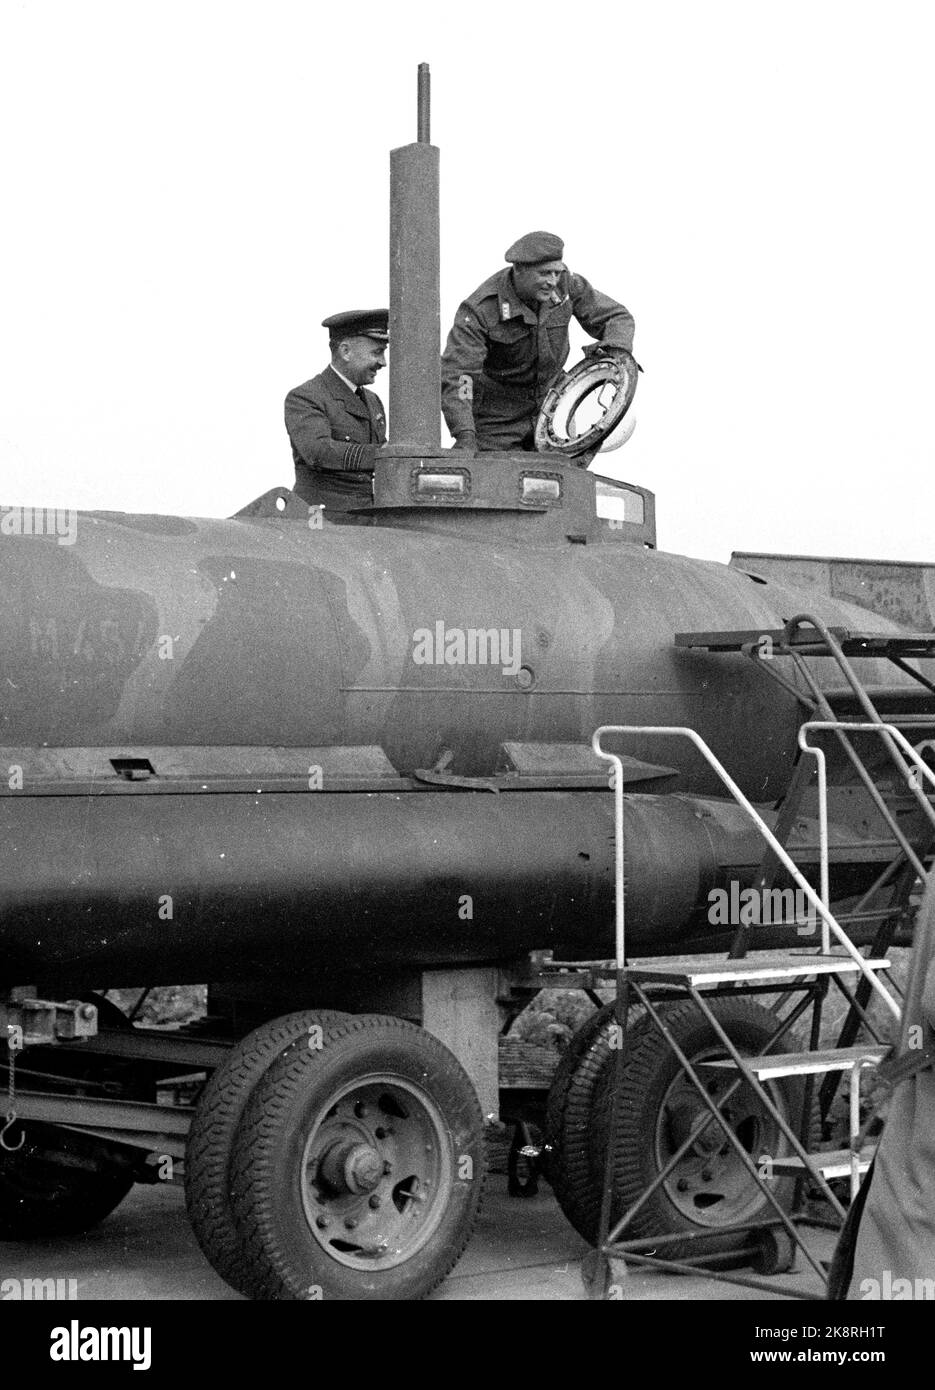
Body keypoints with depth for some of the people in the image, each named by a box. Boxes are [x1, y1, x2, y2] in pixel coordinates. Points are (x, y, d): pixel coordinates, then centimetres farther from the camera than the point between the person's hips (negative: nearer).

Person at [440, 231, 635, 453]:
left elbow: (618, 317, 0)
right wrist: (465, 434, -47)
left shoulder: (566, 285, -12)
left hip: (548, 408, 4)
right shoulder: (479, 310, -26)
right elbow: (455, 376, -33)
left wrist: (615, 346, -25)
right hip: (496, 418, -4)